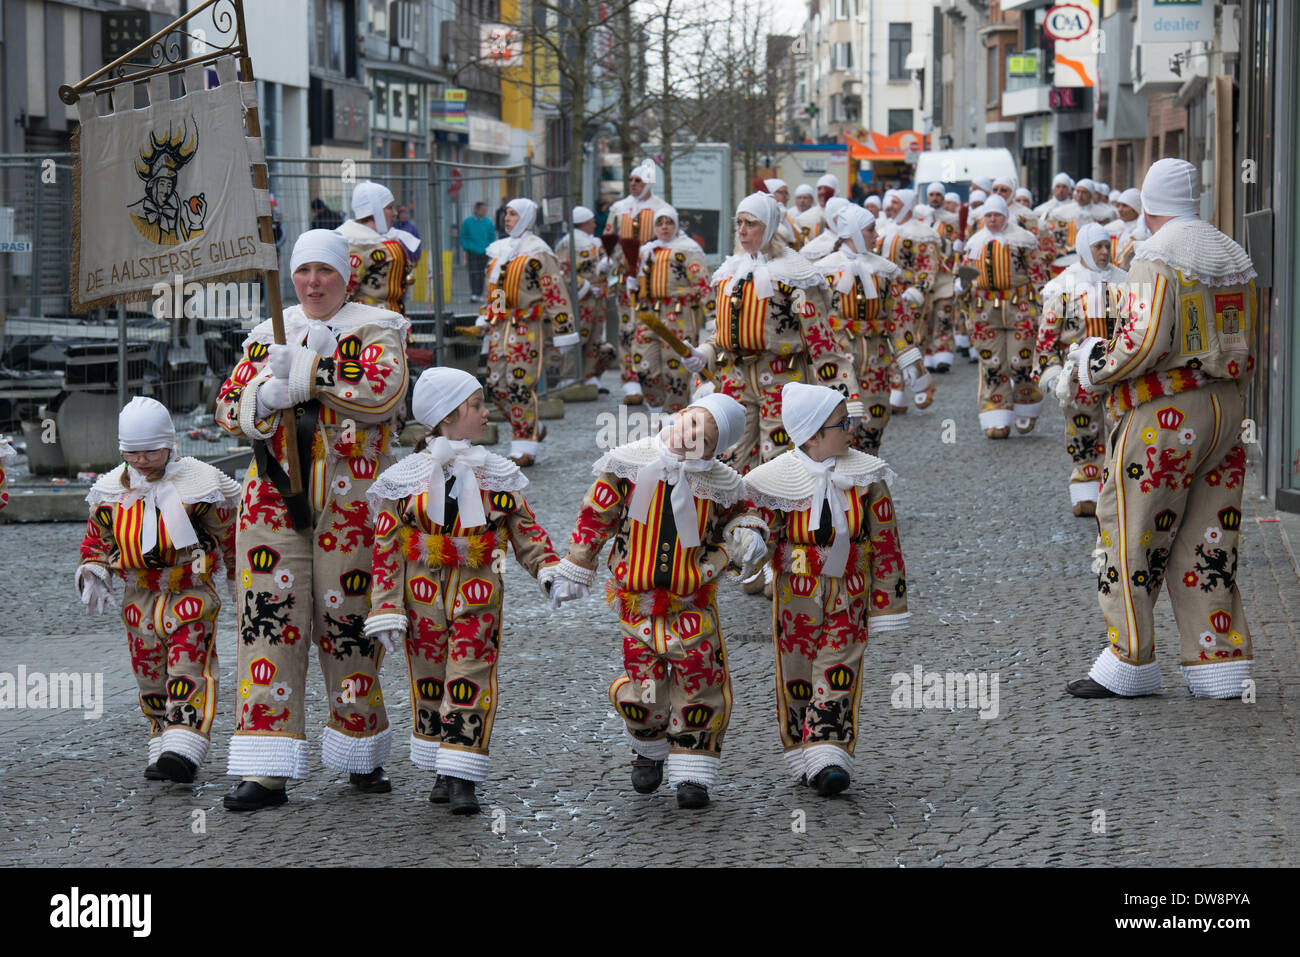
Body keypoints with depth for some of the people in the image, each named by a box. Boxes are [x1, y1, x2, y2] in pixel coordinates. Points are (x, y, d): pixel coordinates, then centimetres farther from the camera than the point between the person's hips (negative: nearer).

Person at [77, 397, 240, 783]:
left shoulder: (199, 483, -8)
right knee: (150, 677, 8)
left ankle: (183, 752, -21)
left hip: (191, 593, -4)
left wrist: (239, 578, 12)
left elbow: (229, 531, 5)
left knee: (188, 671, -14)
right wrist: (92, 575, 0)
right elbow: (96, 537, 16)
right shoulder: (110, 491, 3)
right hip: (139, 598, 5)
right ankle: (163, 747, 19)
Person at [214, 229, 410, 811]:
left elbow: (384, 395, -16)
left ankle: (362, 756, 21)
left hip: (351, 496, -3)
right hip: (275, 493, 3)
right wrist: (266, 397, -12)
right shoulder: (270, 333, 15)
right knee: (270, 620, -5)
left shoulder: (375, 330, 2)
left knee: (348, 621, 2)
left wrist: (304, 371, -18)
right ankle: (266, 772, -4)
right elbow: (229, 408, 10)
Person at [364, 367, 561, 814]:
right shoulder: (405, 480, -1)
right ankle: (442, 772, 22)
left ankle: (462, 777, -5)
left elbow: (525, 527, 11)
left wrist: (548, 567, -6)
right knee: (430, 681, 8)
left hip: (478, 595, 1)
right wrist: (387, 608, -5)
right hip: (424, 596, 0)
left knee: (470, 681, -6)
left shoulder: (496, 476, 6)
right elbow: (386, 548, 0)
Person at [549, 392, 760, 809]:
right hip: (637, 596, 0)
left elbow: (738, 512, 12)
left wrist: (745, 533, -14)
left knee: (701, 680, -7)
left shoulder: (720, 484, -7)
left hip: (693, 598, 0)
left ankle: (692, 772, 5)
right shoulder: (629, 463, -9)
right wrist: (575, 569, 7)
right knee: (641, 685, 2)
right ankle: (650, 751, 32)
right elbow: (595, 516, 2)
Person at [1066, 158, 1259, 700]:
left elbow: (1145, 341, -21)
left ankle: (1130, 662, 6)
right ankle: (1221, 663, 11)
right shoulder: (1234, 257, 13)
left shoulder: (1156, 258, -13)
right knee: (1207, 543, 12)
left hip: (1164, 415, -8)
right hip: (1226, 411, 8)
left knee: (1133, 537, 2)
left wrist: (1096, 365, -6)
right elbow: (1246, 348, 16)